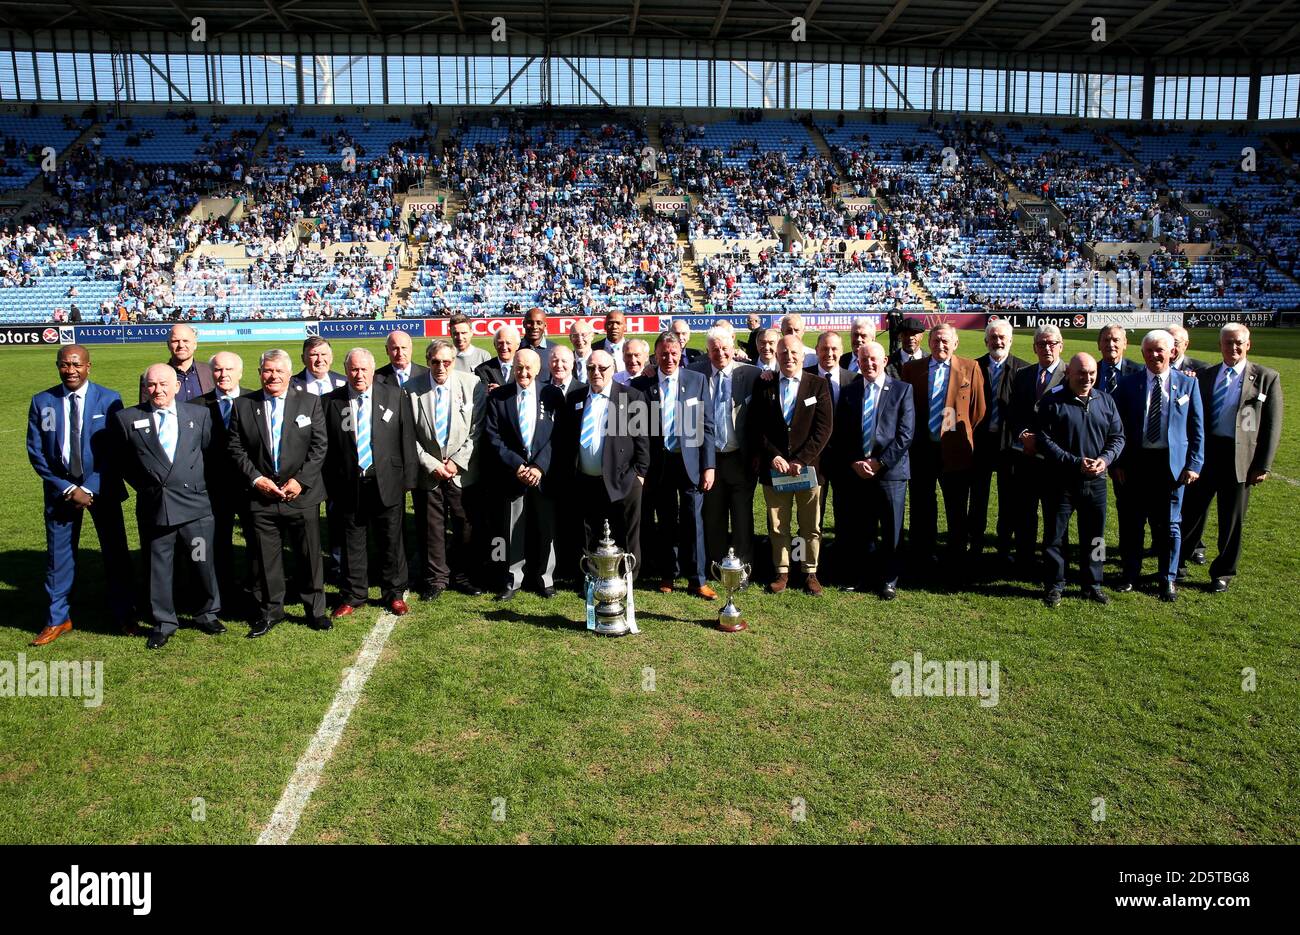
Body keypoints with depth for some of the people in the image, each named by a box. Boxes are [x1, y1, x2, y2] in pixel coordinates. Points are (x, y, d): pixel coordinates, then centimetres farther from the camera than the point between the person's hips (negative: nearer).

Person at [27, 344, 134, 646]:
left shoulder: (109, 400, -5)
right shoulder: (42, 402, 1)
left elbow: (116, 451, -6)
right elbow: (35, 452, 0)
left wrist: (90, 488, -12)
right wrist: (66, 488, -9)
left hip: (101, 488, -1)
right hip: (60, 488, 1)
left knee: (115, 552, 5)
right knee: (59, 553, 7)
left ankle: (122, 614, 19)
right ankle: (58, 619, 20)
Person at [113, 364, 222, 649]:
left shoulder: (199, 414, 5)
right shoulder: (127, 418, 2)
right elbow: (123, 461, 9)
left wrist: (197, 483, 6)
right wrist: (145, 486, 5)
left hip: (194, 504, 0)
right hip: (153, 506, 0)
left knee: (204, 562, 7)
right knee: (158, 567, 8)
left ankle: (207, 614, 26)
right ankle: (163, 623, 22)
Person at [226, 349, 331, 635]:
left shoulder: (310, 402, 2)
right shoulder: (242, 405, 6)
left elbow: (320, 445, -3)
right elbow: (236, 448, 4)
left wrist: (300, 480, -11)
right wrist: (255, 478, -9)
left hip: (302, 494, -1)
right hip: (261, 495, 1)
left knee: (310, 555, 7)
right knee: (266, 558, 8)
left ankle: (315, 609, 21)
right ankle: (270, 611, 23)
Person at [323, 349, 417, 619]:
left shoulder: (394, 395, 1)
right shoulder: (330, 402, 2)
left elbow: (406, 438, 1)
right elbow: (326, 446, 3)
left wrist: (408, 478, -3)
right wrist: (330, 485, -1)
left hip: (387, 482, 0)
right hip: (348, 483, 1)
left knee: (391, 541, 10)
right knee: (352, 543, 11)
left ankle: (394, 594, 25)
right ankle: (352, 596, 26)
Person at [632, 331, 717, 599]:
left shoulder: (698, 380, 2)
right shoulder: (641, 384, 1)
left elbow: (707, 425, 1)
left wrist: (708, 466, -4)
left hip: (690, 461, 0)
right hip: (658, 464, 1)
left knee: (693, 521, 1)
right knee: (665, 523, 10)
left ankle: (697, 580, 10)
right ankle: (667, 576, 24)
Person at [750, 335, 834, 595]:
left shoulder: (819, 385, 2)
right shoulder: (764, 386, 5)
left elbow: (824, 428, -5)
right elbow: (756, 428, 1)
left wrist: (801, 461, -12)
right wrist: (773, 456, -11)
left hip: (808, 467, -1)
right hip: (773, 467, 1)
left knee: (811, 526, 7)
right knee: (778, 526, 8)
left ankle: (810, 572, 20)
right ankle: (782, 572, 19)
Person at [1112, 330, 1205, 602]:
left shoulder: (1187, 383, 2)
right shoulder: (1129, 384, 2)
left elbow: (1197, 428, 3)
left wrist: (1194, 464, -3)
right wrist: (1119, 463, -2)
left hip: (1172, 463, 0)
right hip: (1136, 462, 1)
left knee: (1169, 524, 8)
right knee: (1132, 521, 9)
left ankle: (1168, 579, 23)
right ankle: (1130, 573, 25)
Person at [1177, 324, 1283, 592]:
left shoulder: (1266, 377, -1)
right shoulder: (1205, 376, 7)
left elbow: (1272, 426, -2)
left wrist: (1263, 466, -7)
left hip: (1240, 457, -2)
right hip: (1205, 453, 2)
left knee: (1231, 520, 9)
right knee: (1193, 512, 8)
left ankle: (1223, 573, 24)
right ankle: (1177, 562, 24)